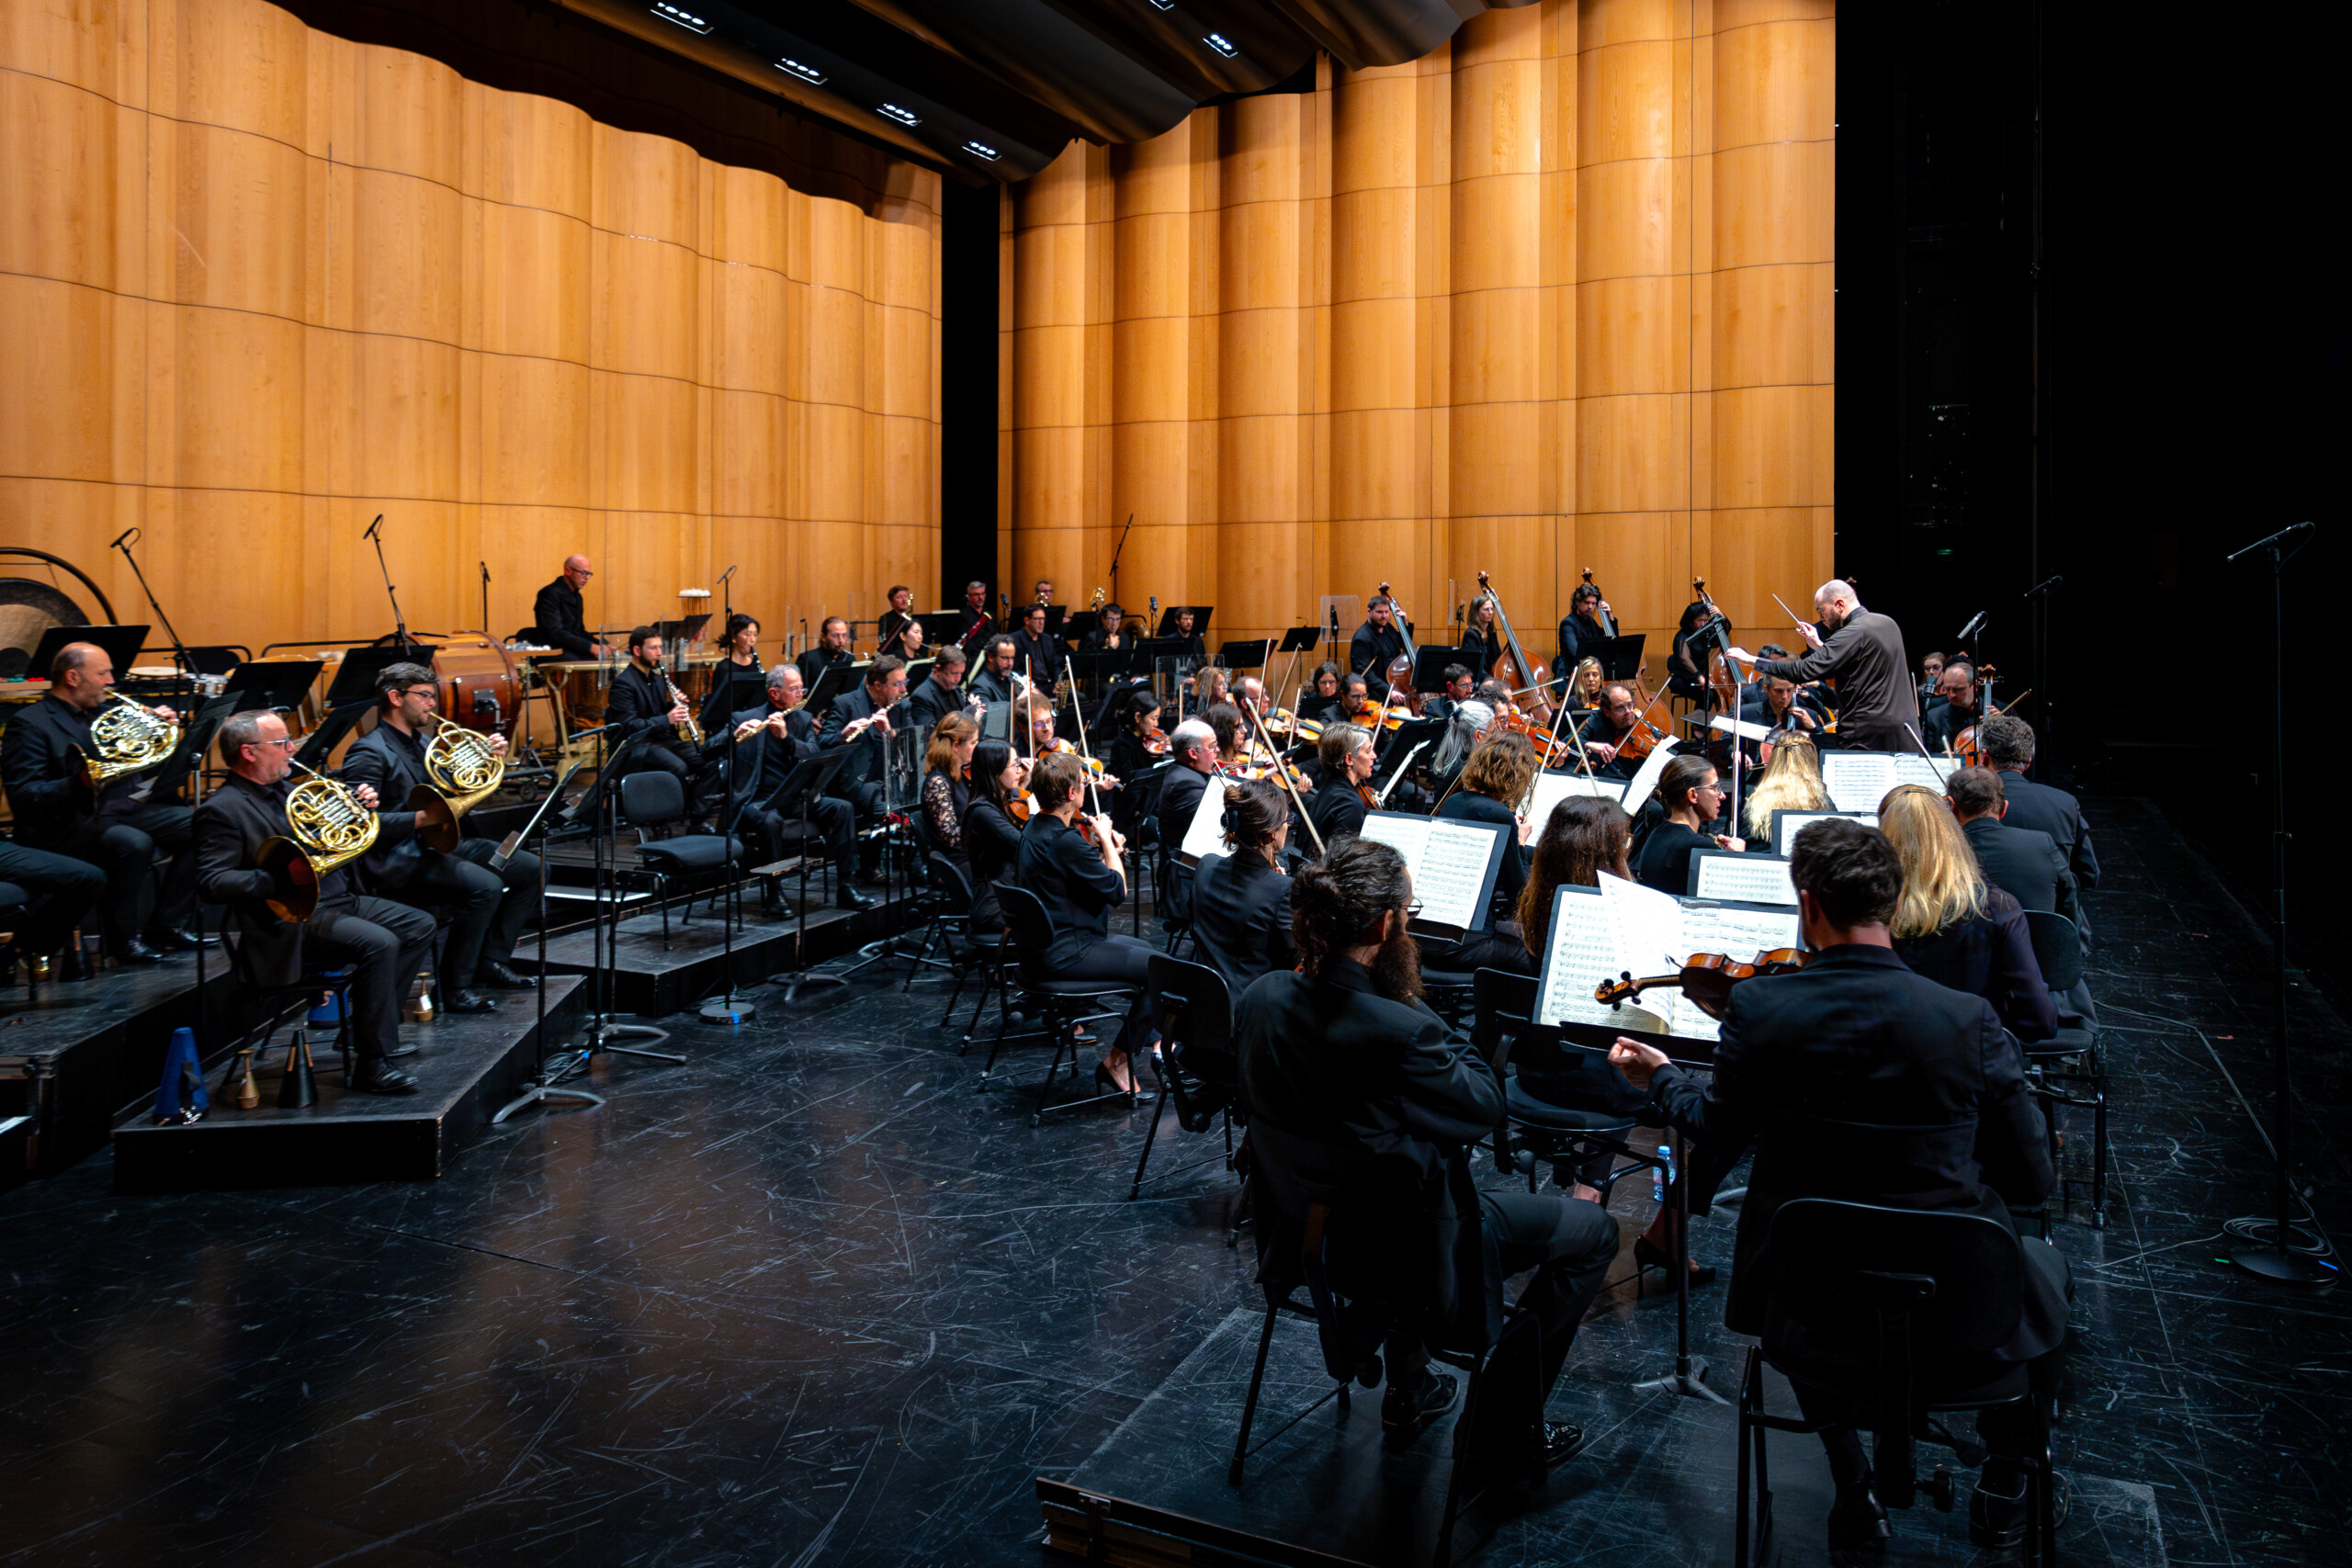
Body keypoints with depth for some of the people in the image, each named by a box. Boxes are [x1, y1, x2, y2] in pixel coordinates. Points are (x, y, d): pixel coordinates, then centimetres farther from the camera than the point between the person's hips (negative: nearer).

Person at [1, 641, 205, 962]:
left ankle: (165, 926, -2)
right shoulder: (30, 723, -6)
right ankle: (123, 941, -16)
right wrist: (79, 784, -32)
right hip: (63, 824, -8)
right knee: (134, 843, -35)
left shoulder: (103, 713, 18)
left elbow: (145, 767, 23)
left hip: (122, 809, 8)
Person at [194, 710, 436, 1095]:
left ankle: (372, 1027, 12)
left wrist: (358, 808, 9)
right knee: (379, 943, -30)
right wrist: (279, 879, -31)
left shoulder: (283, 791, 17)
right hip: (295, 919, -10)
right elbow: (211, 883, -21)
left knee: (419, 926, 8)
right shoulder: (222, 810, -11)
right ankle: (370, 1066, -22)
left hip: (338, 898, 10)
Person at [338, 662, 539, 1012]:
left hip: (438, 844, 9)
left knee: (530, 868, 0)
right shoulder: (369, 753, -10)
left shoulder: (421, 743, 18)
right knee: (485, 885, -31)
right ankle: (454, 989, -20)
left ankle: (491, 960, 4)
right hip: (399, 861, -9)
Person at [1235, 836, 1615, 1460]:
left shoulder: (1260, 998, -13)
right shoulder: (1397, 1031, -34)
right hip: (1404, 1250, -7)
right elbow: (1487, 1105, -16)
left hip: (1302, 1231, 7)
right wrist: (1416, 1002, -13)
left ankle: (1407, 1392, 47)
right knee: (1593, 1228, 11)